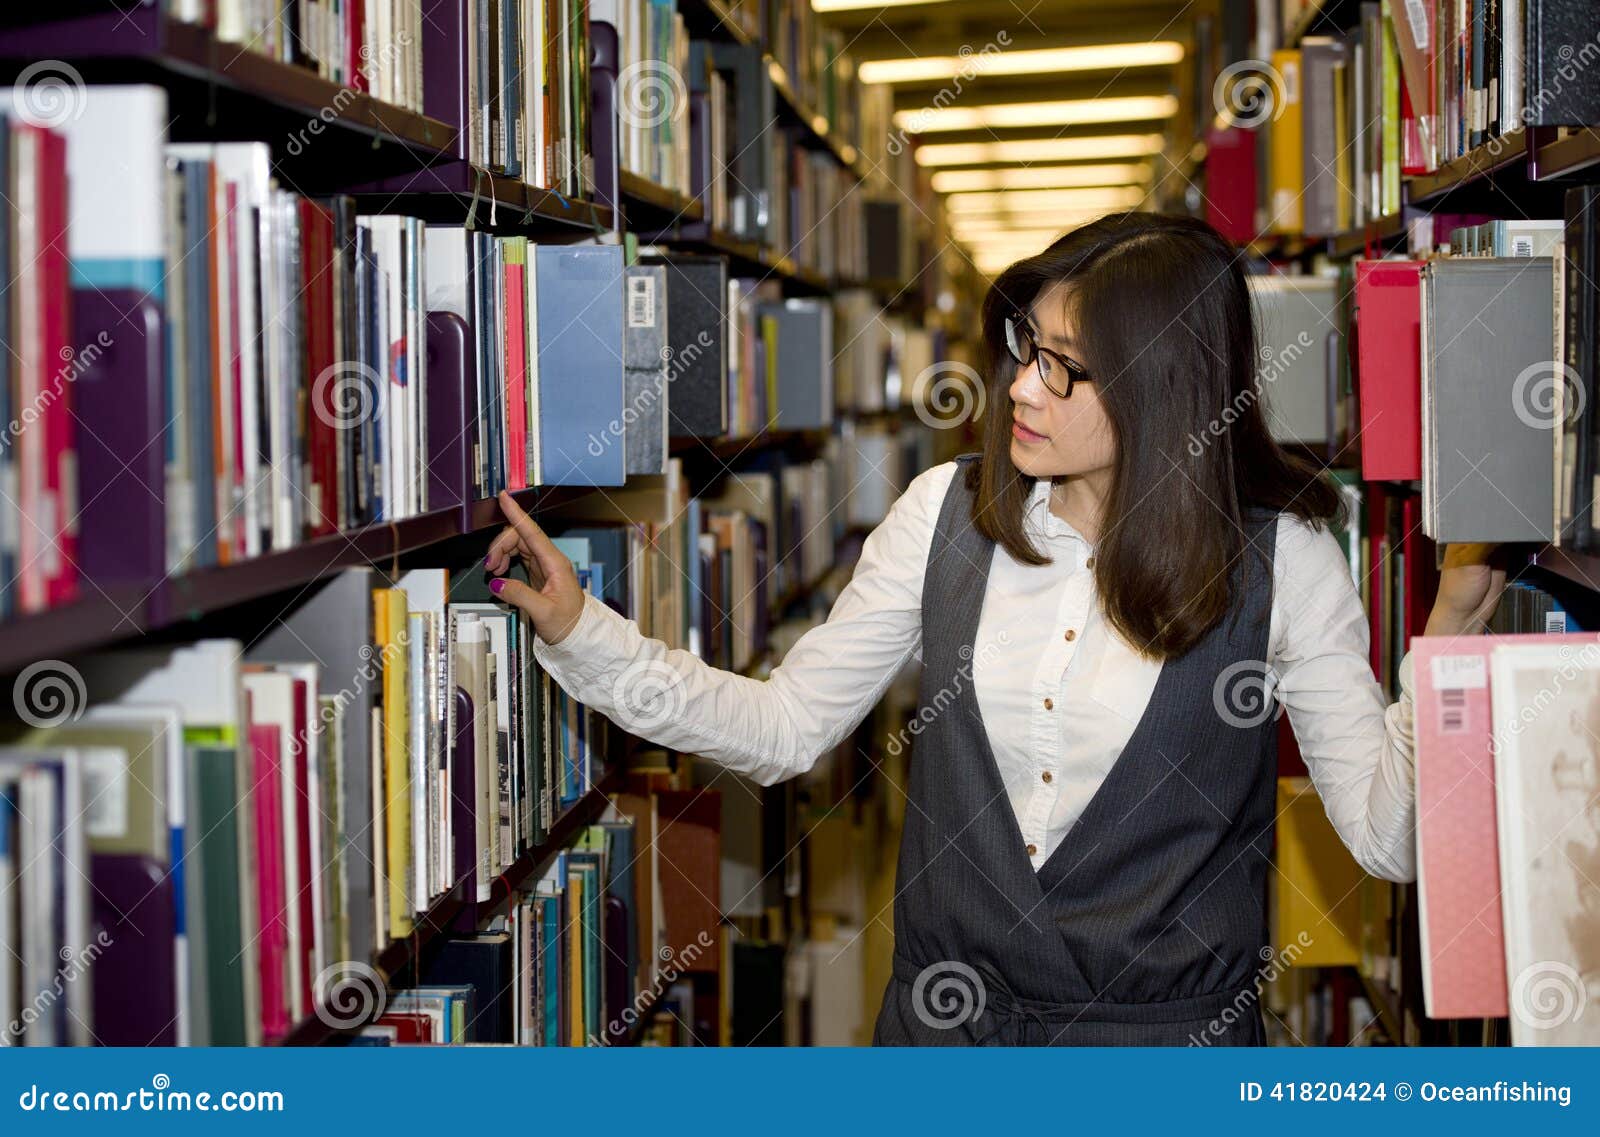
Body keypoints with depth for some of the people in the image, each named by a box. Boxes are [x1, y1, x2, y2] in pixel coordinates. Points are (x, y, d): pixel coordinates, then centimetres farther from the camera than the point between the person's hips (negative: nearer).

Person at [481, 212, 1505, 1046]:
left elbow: (1390, 835, -11)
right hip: (942, 1018, 3)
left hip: (1168, 1029, -2)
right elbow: (783, 728, 1)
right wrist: (578, 629, -6)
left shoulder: (1283, 559, -11)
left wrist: (1450, 634, -23)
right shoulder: (950, 511, -3)